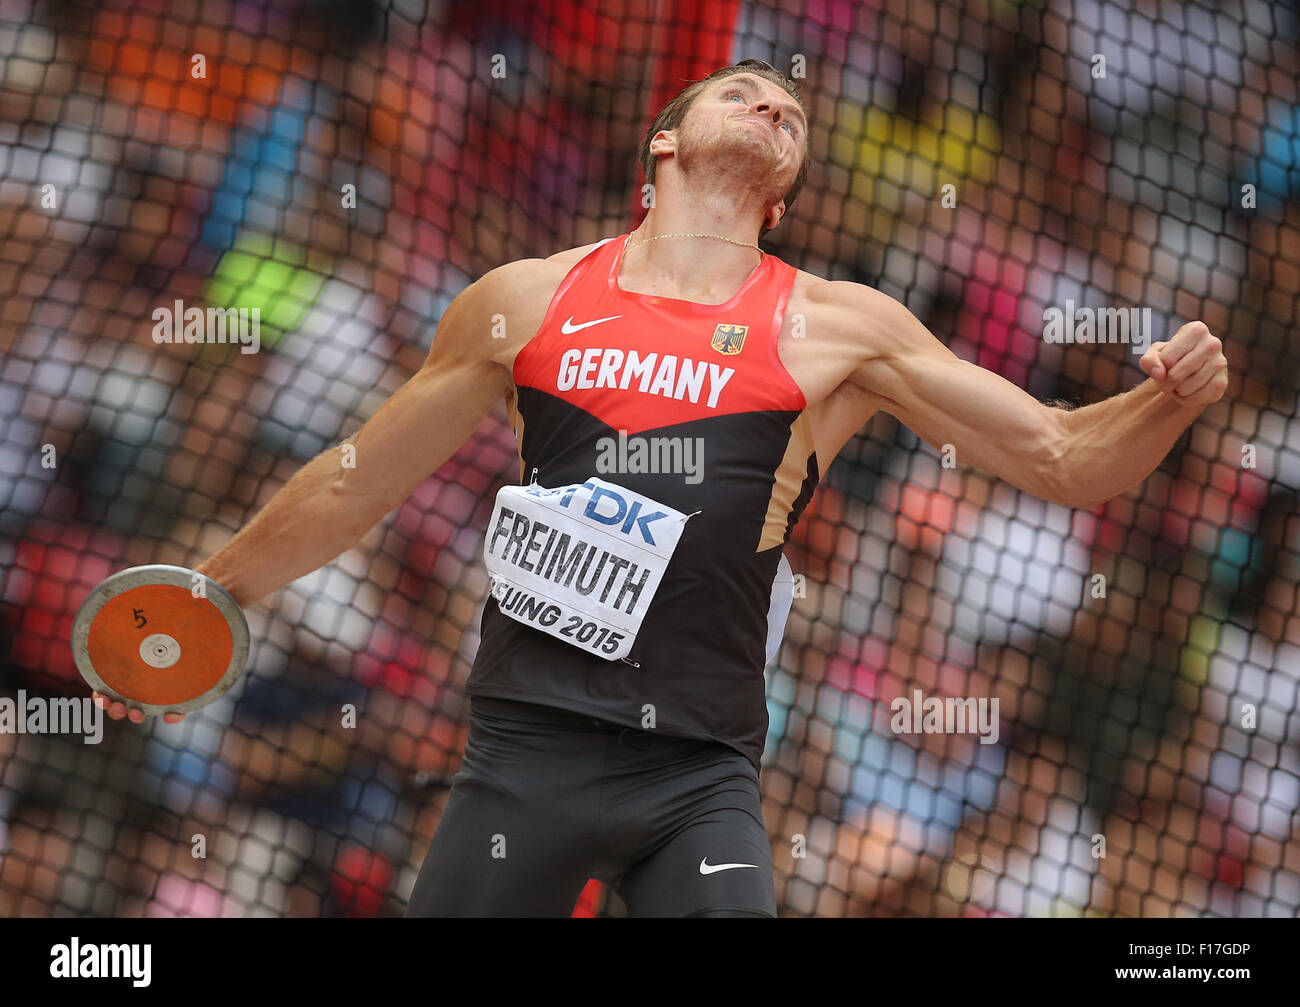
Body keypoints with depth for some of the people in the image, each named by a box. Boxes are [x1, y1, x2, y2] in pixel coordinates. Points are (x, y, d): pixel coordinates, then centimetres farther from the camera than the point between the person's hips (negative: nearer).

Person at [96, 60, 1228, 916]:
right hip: (527, 748, 1)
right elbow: (356, 485, 20)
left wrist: (1168, 398, -13)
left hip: (702, 777, 0)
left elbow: (1067, 459, 6)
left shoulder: (837, 326, 7)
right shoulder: (526, 301, 10)